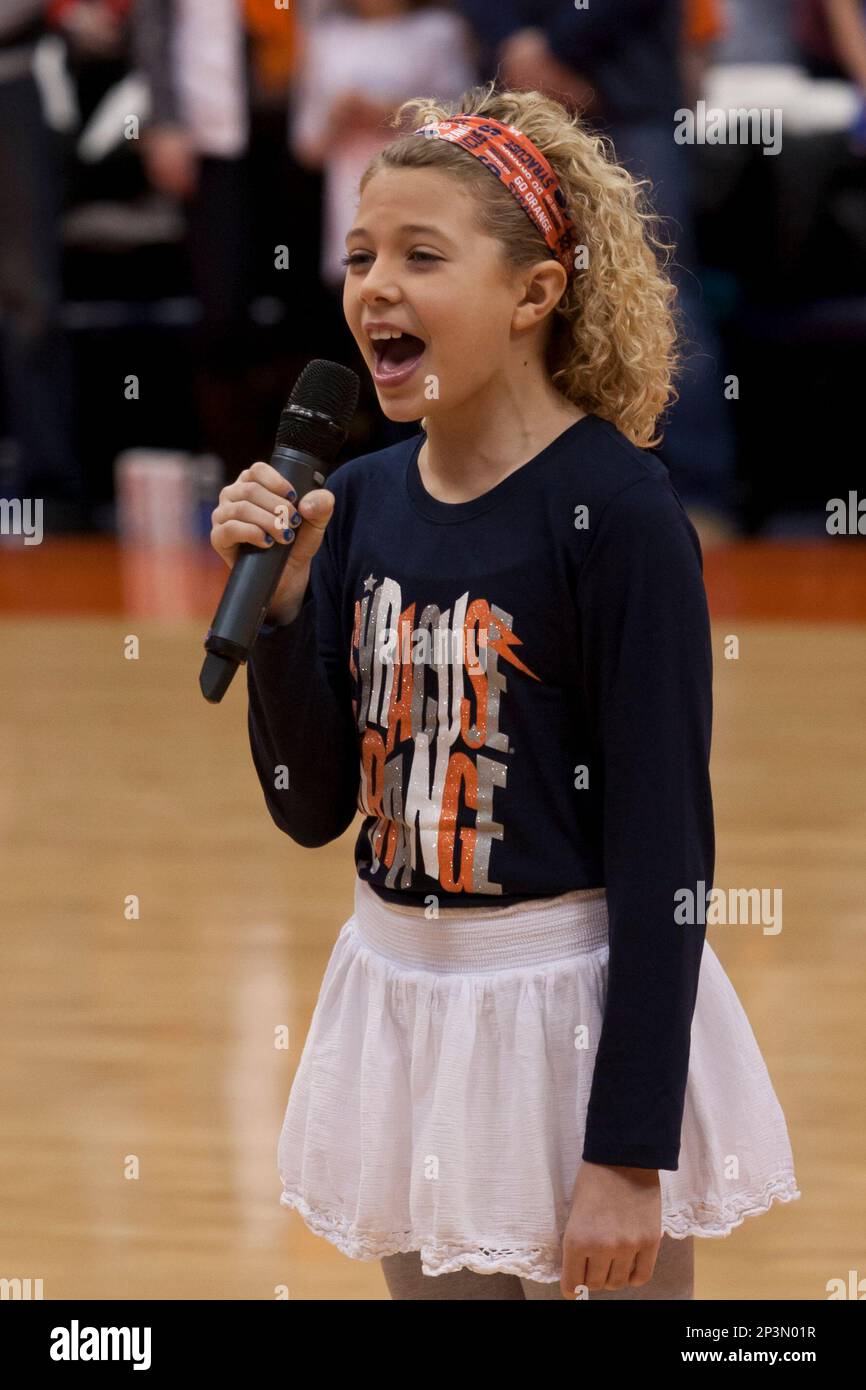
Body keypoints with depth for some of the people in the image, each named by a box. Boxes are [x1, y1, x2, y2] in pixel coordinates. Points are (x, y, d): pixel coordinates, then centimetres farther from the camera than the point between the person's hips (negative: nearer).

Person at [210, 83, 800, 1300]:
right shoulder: (363, 501, 3)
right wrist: (281, 601, -10)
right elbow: (313, 808, 6)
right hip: (403, 995, 6)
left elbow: (665, 841, -16)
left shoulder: (613, 509, -15)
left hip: (580, 1004, -6)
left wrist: (631, 1151, -19)